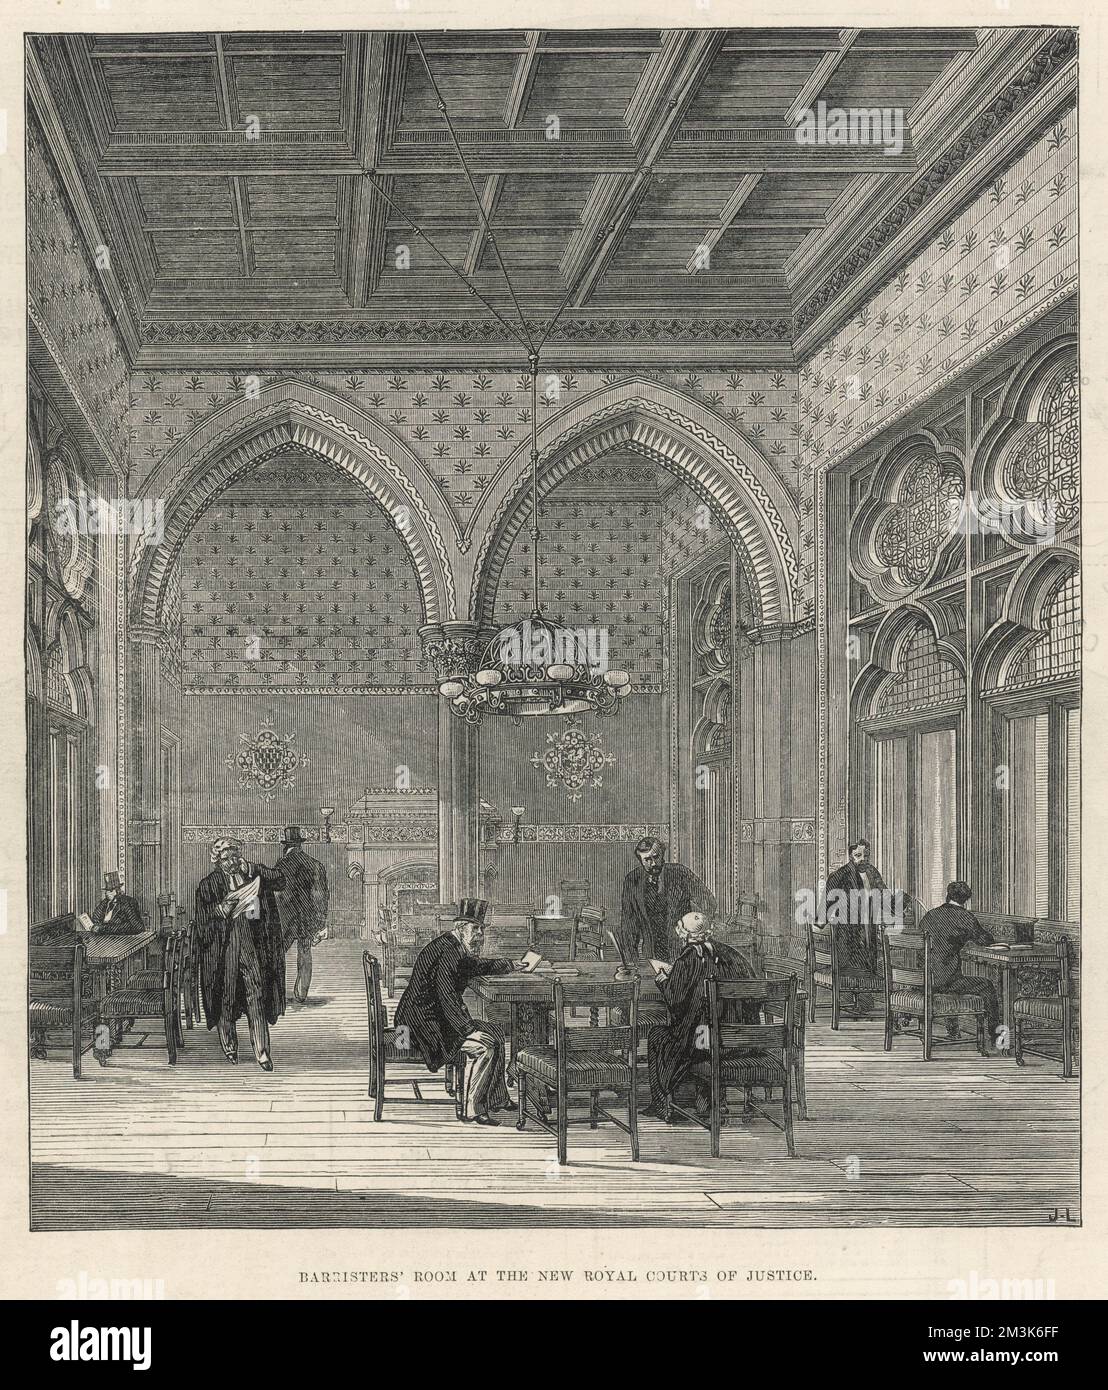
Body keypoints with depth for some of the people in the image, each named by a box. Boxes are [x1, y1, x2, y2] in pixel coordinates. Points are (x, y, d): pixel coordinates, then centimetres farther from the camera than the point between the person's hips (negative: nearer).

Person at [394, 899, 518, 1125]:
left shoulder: (456, 950, 12)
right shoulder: (447, 952, -21)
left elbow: (476, 967, 35)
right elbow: (447, 999, -27)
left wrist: (510, 965, 43)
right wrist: (470, 1029, -25)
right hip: (422, 1022, -11)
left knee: (494, 1035, 14)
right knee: (482, 1045, -21)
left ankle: (496, 1099, 19)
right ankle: (472, 1109, -13)